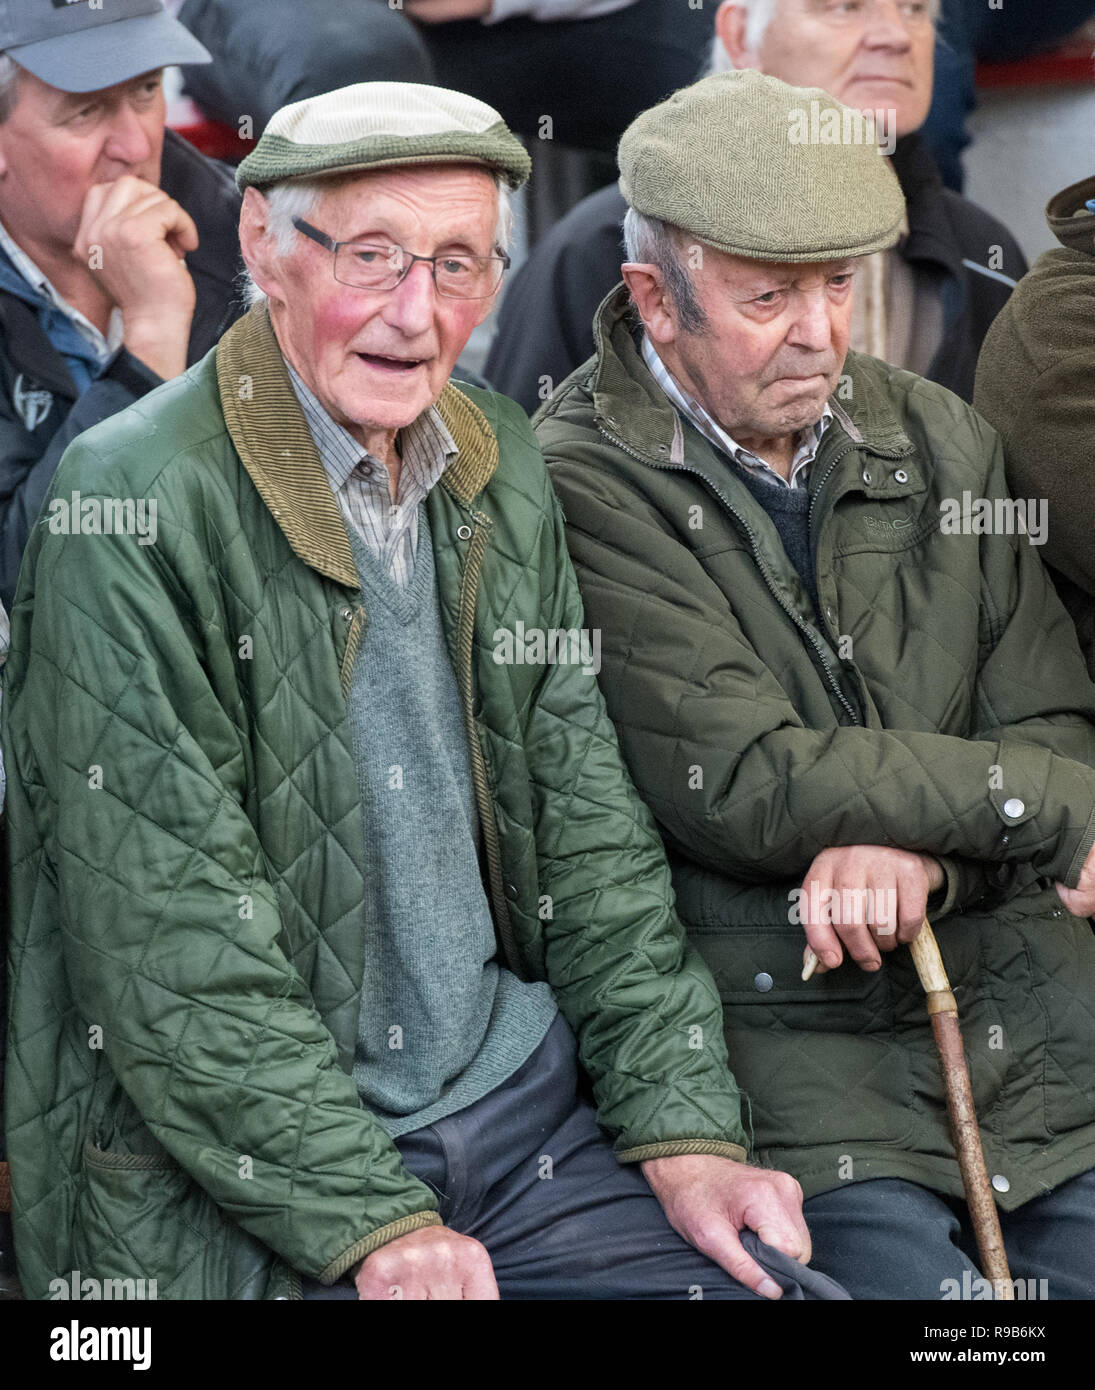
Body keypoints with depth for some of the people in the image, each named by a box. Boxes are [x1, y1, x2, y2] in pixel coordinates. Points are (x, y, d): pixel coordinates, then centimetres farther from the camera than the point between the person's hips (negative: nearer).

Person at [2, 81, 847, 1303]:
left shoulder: (503, 469, 9)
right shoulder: (132, 509, -13)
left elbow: (590, 829, 11)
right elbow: (166, 946, -16)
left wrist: (685, 1132, 1)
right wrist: (373, 1225, -18)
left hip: (523, 1103, 6)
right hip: (234, 1185, -5)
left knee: (782, 1286, -9)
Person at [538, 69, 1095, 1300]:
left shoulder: (937, 440, 12)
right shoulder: (582, 486, -8)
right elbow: (747, 788, -15)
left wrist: (922, 851, -14)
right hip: (781, 1031, -5)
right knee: (902, 1271, -25)